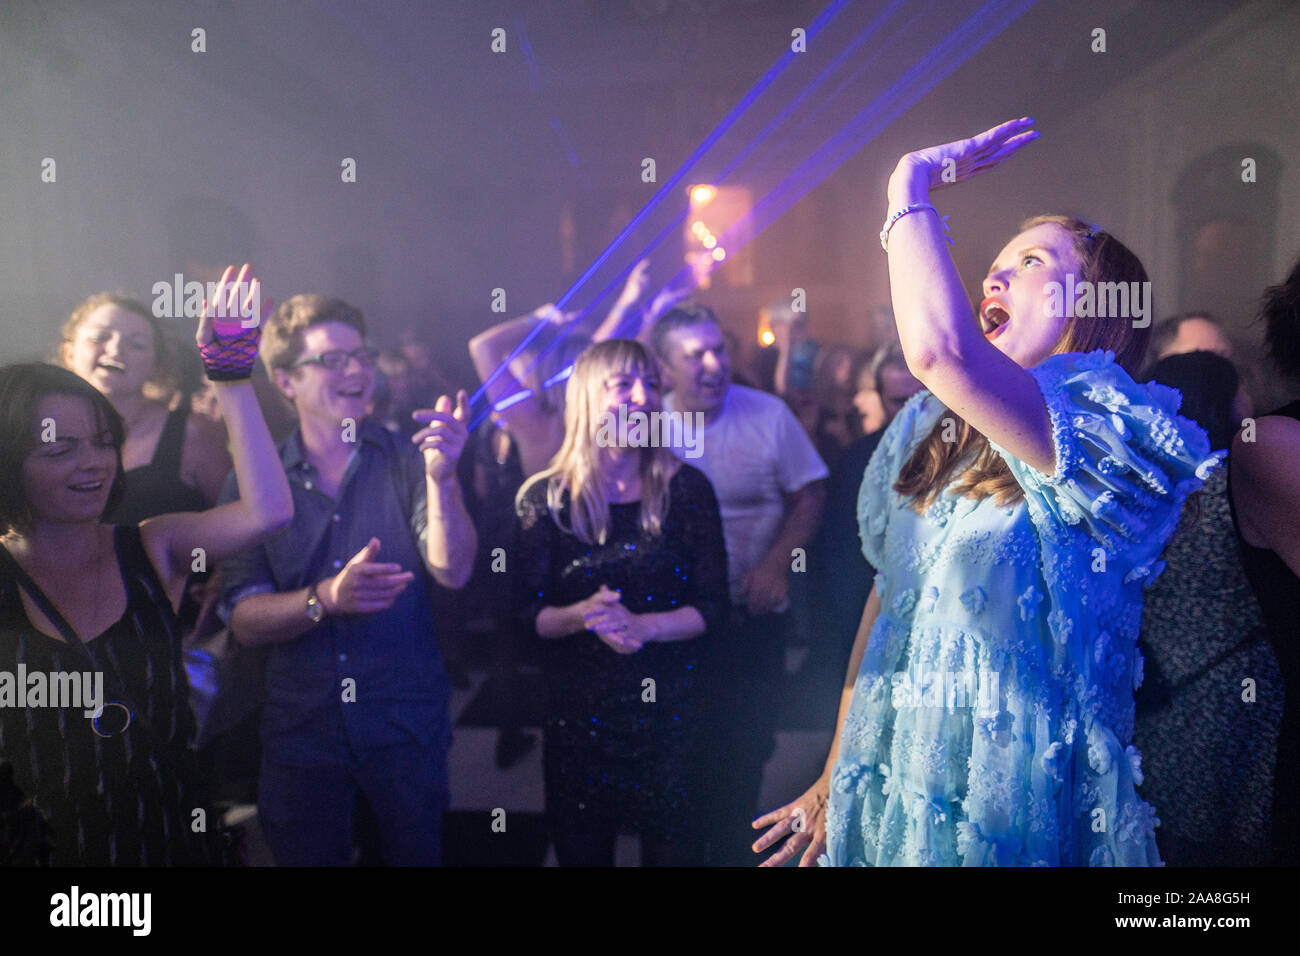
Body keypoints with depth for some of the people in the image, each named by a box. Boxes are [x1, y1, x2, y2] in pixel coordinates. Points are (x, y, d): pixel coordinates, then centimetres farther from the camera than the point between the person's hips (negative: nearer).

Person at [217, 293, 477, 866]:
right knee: (305, 855, 18)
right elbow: (244, 620, -7)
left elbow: (453, 572, -15)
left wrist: (441, 476, -30)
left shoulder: (408, 463, -3)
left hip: (407, 726, 0)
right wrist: (327, 598, -26)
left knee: (416, 852, 17)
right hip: (300, 729, 1)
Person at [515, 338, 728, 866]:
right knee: (580, 850, 16)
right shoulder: (546, 498, -3)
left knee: (675, 848, 13)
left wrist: (643, 626, -21)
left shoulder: (686, 489, -3)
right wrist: (584, 615, -23)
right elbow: (530, 614, -4)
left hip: (670, 711, 0)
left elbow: (713, 608, -5)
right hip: (577, 716, 0)